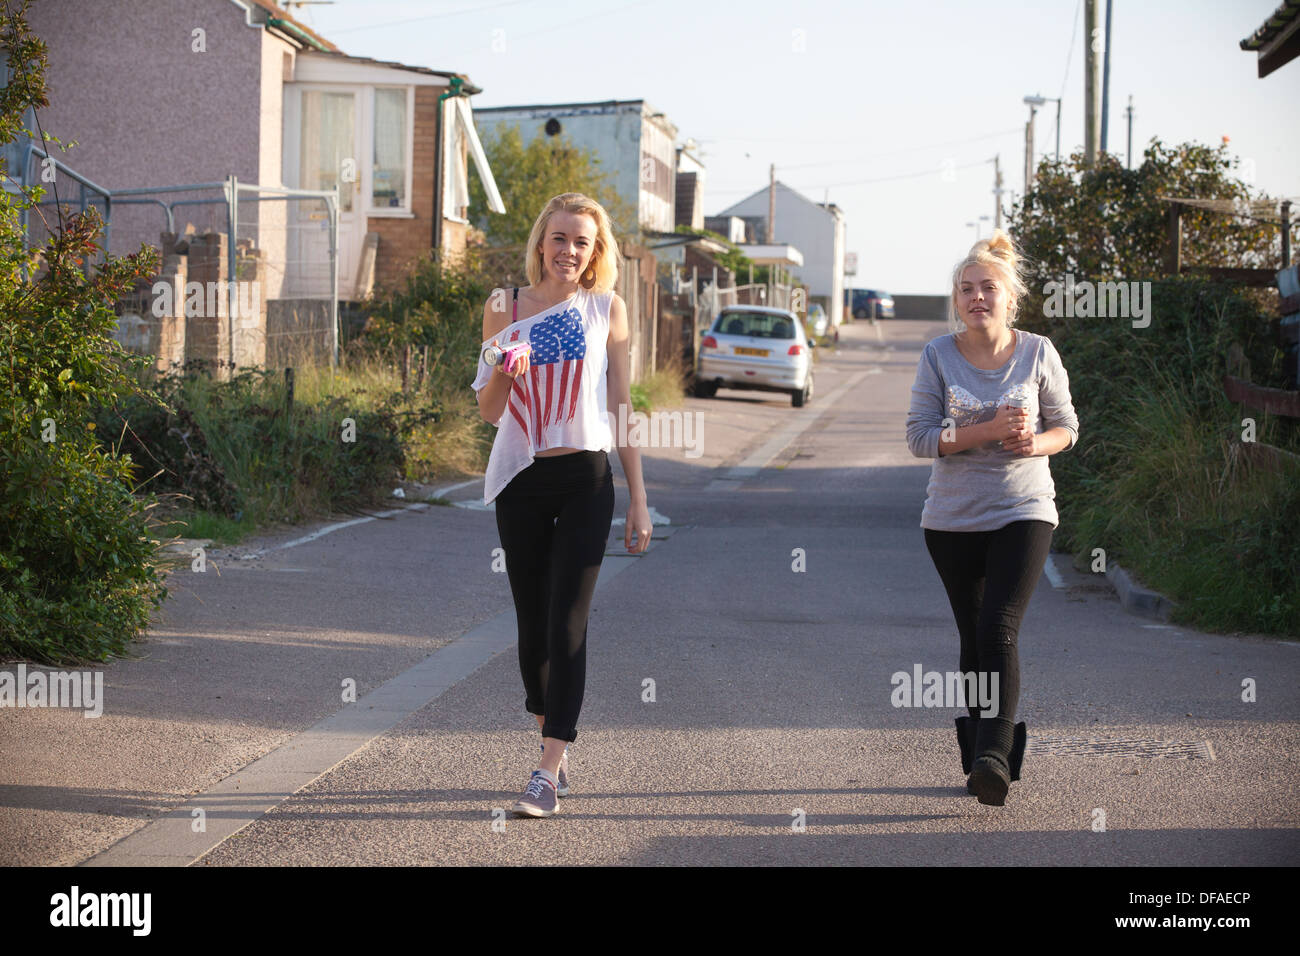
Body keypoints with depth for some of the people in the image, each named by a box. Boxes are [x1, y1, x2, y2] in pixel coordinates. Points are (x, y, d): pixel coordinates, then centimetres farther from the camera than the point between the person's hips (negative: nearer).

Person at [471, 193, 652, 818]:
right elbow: (488, 410, 6)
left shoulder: (606, 309, 4)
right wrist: (504, 364, -16)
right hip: (520, 483, 2)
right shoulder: (506, 308, 5)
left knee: (567, 623, -9)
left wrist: (638, 500, 3)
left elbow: (623, 406, 6)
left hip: (585, 481, -2)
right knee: (533, 621, 8)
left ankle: (548, 775, -12)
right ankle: (552, 740, 28)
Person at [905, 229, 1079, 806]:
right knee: (973, 638, 9)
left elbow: (1066, 426, 8)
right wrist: (990, 431, -20)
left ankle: (995, 757, -24)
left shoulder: (1037, 353, -1)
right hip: (952, 519, 2)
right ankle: (979, 756, 21)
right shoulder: (938, 356, -2)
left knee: (998, 629, -17)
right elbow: (919, 436, -8)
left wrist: (1036, 443, -15)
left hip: (1023, 512, -2)